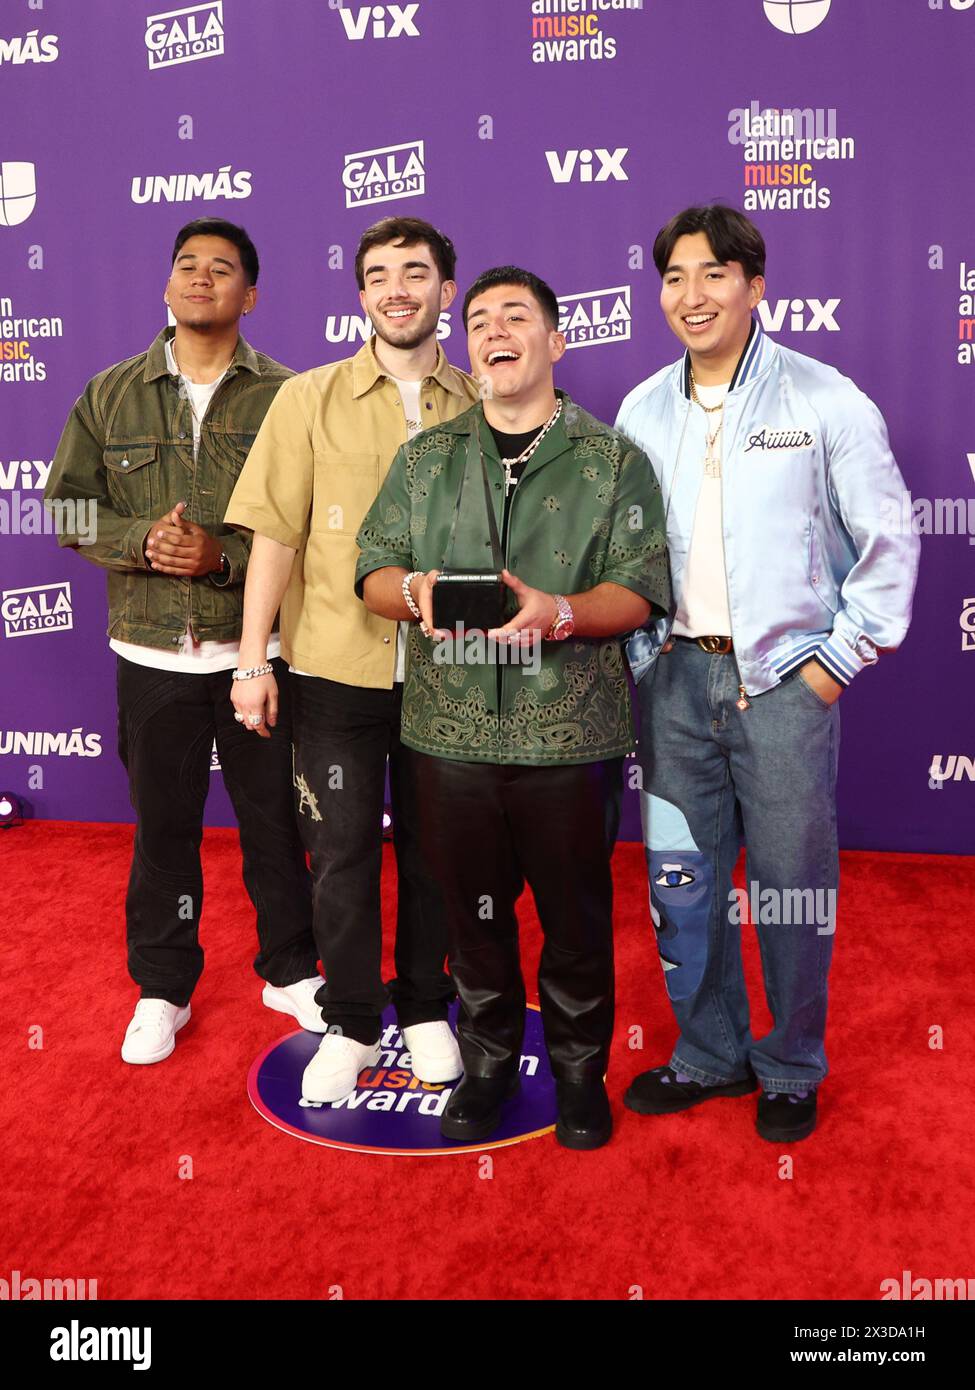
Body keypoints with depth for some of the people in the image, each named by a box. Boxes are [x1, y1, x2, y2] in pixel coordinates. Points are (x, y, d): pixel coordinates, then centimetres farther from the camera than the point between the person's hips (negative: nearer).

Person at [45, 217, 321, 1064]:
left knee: (275, 821, 9)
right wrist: (142, 539, -13)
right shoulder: (111, 395, 6)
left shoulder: (285, 397, -2)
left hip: (258, 650, -1)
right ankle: (162, 989, 28)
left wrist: (225, 555, -19)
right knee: (163, 827, 12)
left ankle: (290, 970, 29)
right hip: (153, 654, 2)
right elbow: (68, 508, 6)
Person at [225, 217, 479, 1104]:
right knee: (342, 851, 7)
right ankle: (351, 1023, 24)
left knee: (431, 848, 12)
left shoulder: (479, 407, 4)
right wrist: (254, 660, -6)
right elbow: (275, 537, -1)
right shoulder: (310, 400, 1)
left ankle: (424, 1009, 31)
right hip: (336, 667, -1)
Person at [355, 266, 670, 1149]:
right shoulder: (426, 458, 13)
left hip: (570, 734, -2)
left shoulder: (613, 461, 4)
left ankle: (581, 1069, 29)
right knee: (473, 909, 14)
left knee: (575, 914, 8)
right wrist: (416, 592, -14)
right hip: (452, 732, 3)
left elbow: (640, 592, -3)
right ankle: (489, 1061, 34)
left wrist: (560, 613, -22)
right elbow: (373, 573, 10)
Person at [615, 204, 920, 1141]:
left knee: (791, 885, 4)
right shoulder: (641, 411, 9)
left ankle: (792, 1070, 25)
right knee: (679, 879, 10)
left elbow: (888, 540, -1)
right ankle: (710, 1055, 29)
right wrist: (639, 648, 6)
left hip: (783, 676, -4)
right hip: (675, 676, 4)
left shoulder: (825, 400, -3)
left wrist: (840, 659, -4)